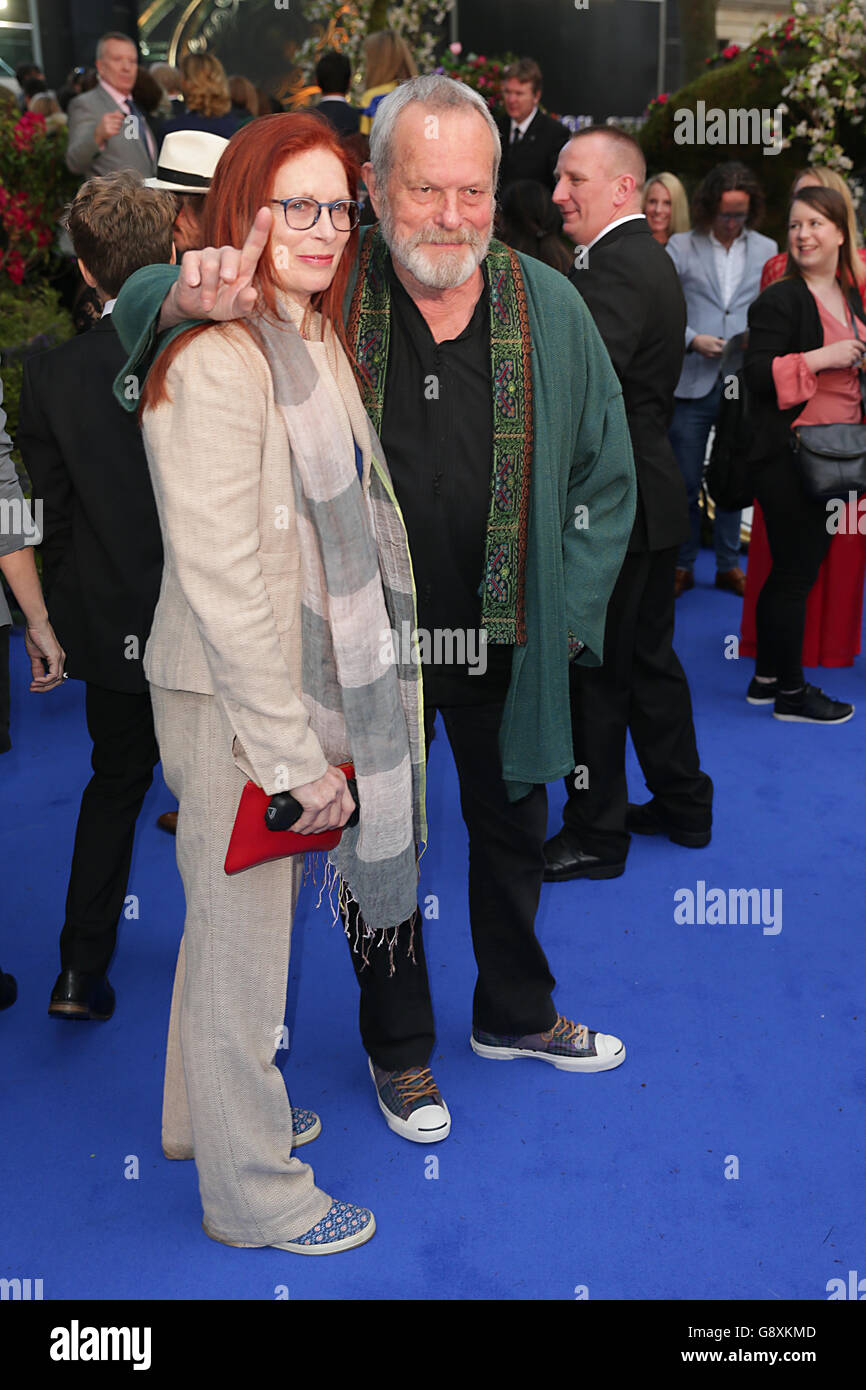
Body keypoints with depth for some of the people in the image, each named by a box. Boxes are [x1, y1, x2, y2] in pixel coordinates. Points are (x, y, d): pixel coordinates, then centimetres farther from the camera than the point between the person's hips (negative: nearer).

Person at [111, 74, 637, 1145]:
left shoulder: (549, 309, -5)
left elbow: (607, 475, 4)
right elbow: (140, 310, -4)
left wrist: (572, 608, -3)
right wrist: (187, 297, -29)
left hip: (506, 640, 2)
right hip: (366, 637, -2)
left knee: (513, 832, 20)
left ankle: (515, 1015, 47)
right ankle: (399, 1047, 39)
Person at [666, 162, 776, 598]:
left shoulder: (767, 249, 11)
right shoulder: (681, 247, 5)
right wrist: (692, 339, -14)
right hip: (693, 382, -1)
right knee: (685, 481, 3)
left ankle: (729, 565, 20)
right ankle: (683, 566, 17)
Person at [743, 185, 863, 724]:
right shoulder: (780, 300, -11)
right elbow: (759, 375, -18)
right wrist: (822, 357, -22)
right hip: (790, 456, -8)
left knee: (795, 569, 14)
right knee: (794, 572, -1)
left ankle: (767, 678, 26)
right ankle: (790, 691, 11)